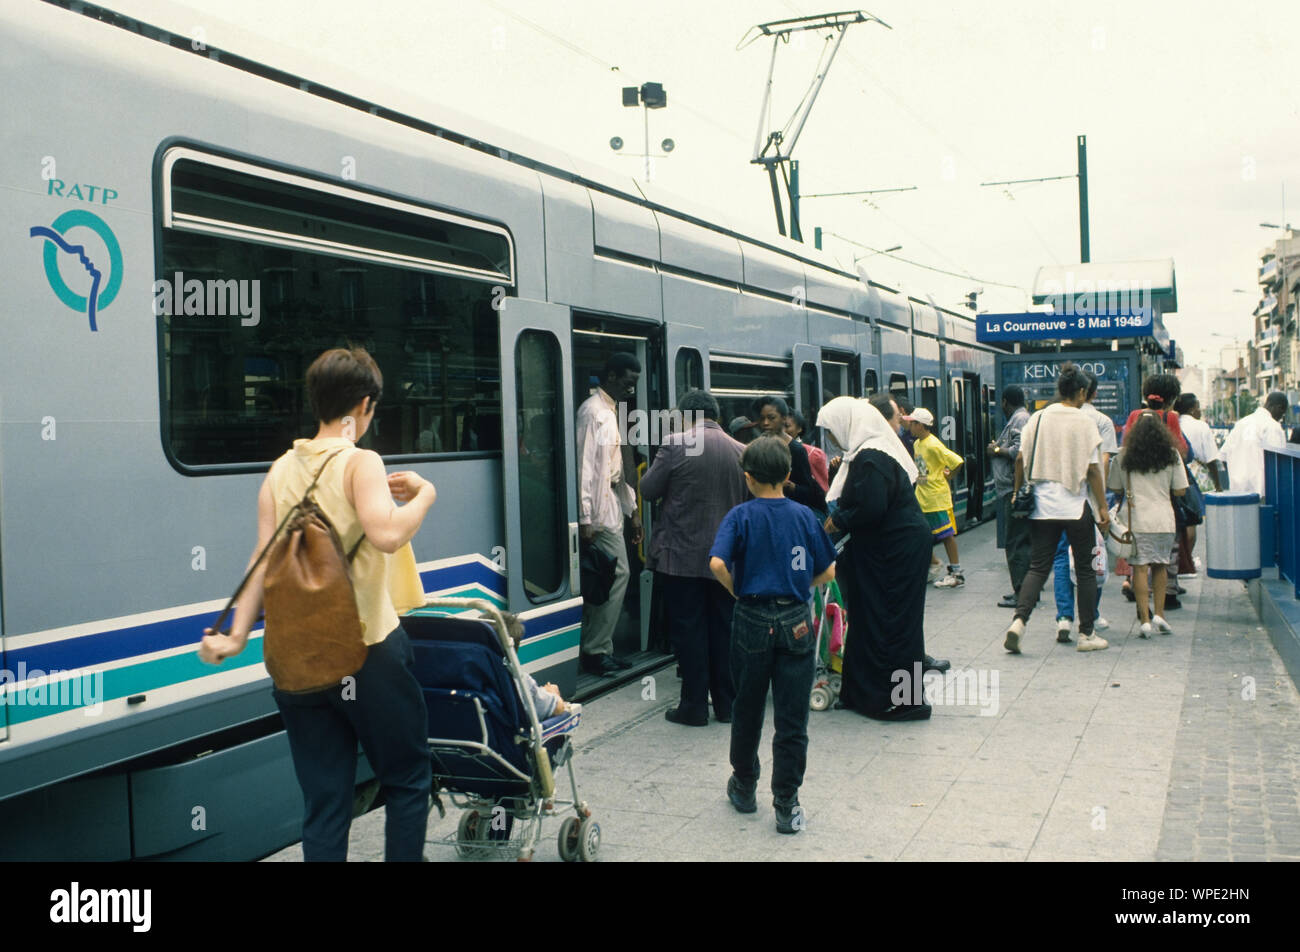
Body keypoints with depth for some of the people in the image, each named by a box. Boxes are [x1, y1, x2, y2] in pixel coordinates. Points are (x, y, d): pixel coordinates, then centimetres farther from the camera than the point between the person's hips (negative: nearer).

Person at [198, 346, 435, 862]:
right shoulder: (360, 462, -10)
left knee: (324, 803, 10)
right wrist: (423, 494, -12)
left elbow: (264, 557, -3)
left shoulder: (280, 470, 6)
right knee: (407, 780, 13)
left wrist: (238, 634, -3)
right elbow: (386, 534, -28)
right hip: (368, 653, -5)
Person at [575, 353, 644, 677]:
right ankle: (596, 650, -1)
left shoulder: (611, 412, 18)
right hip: (599, 512, -9)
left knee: (611, 577, 10)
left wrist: (632, 510, 21)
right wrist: (584, 518, -21)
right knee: (617, 574, -9)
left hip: (612, 508, 9)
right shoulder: (592, 411, -12)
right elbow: (584, 465, -18)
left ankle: (598, 649, 17)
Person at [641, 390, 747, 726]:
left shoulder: (676, 445, -10)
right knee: (724, 630, 12)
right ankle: (727, 704, 18)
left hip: (683, 554, -4)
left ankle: (694, 706, 8)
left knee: (689, 631, 4)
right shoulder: (740, 451, 2)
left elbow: (648, 489, -5)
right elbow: (748, 500, 10)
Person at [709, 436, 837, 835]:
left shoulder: (741, 516, -6)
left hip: (753, 620, -1)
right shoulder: (804, 515, 1)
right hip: (797, 622, 1)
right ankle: (787, 806, 6)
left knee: (747, 710, 16)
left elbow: (718, 564, -19)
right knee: (792, 719, 4)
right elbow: (827, 571, 5)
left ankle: (744, 787, 32)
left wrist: (738, 591, -2)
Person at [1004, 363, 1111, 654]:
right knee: (1085, 570, 9)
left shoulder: (1038, 418, 3)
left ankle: (1019, 620, -13)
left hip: (1042, 505, 4)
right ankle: (1086, 634, 14)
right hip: (1076, 508, -4)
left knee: (1038, 567, 7)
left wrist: (1017, 492, 16)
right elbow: (1092, 469, -9)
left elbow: (1021, 460, 4)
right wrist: (1103, 508, -3)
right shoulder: (1084, 424, -8)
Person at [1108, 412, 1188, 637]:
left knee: (1140, 567, 0)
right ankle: (1159, 614, 13)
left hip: (1136, 519, -1)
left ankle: (1145, 619, -4)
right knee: (1160, 565, 16)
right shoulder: (1172, 455, 2)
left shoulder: (1124, 456, 1)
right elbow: (1180, 490, 4)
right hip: (1163, 519, 1)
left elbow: (1115, 487, 5)